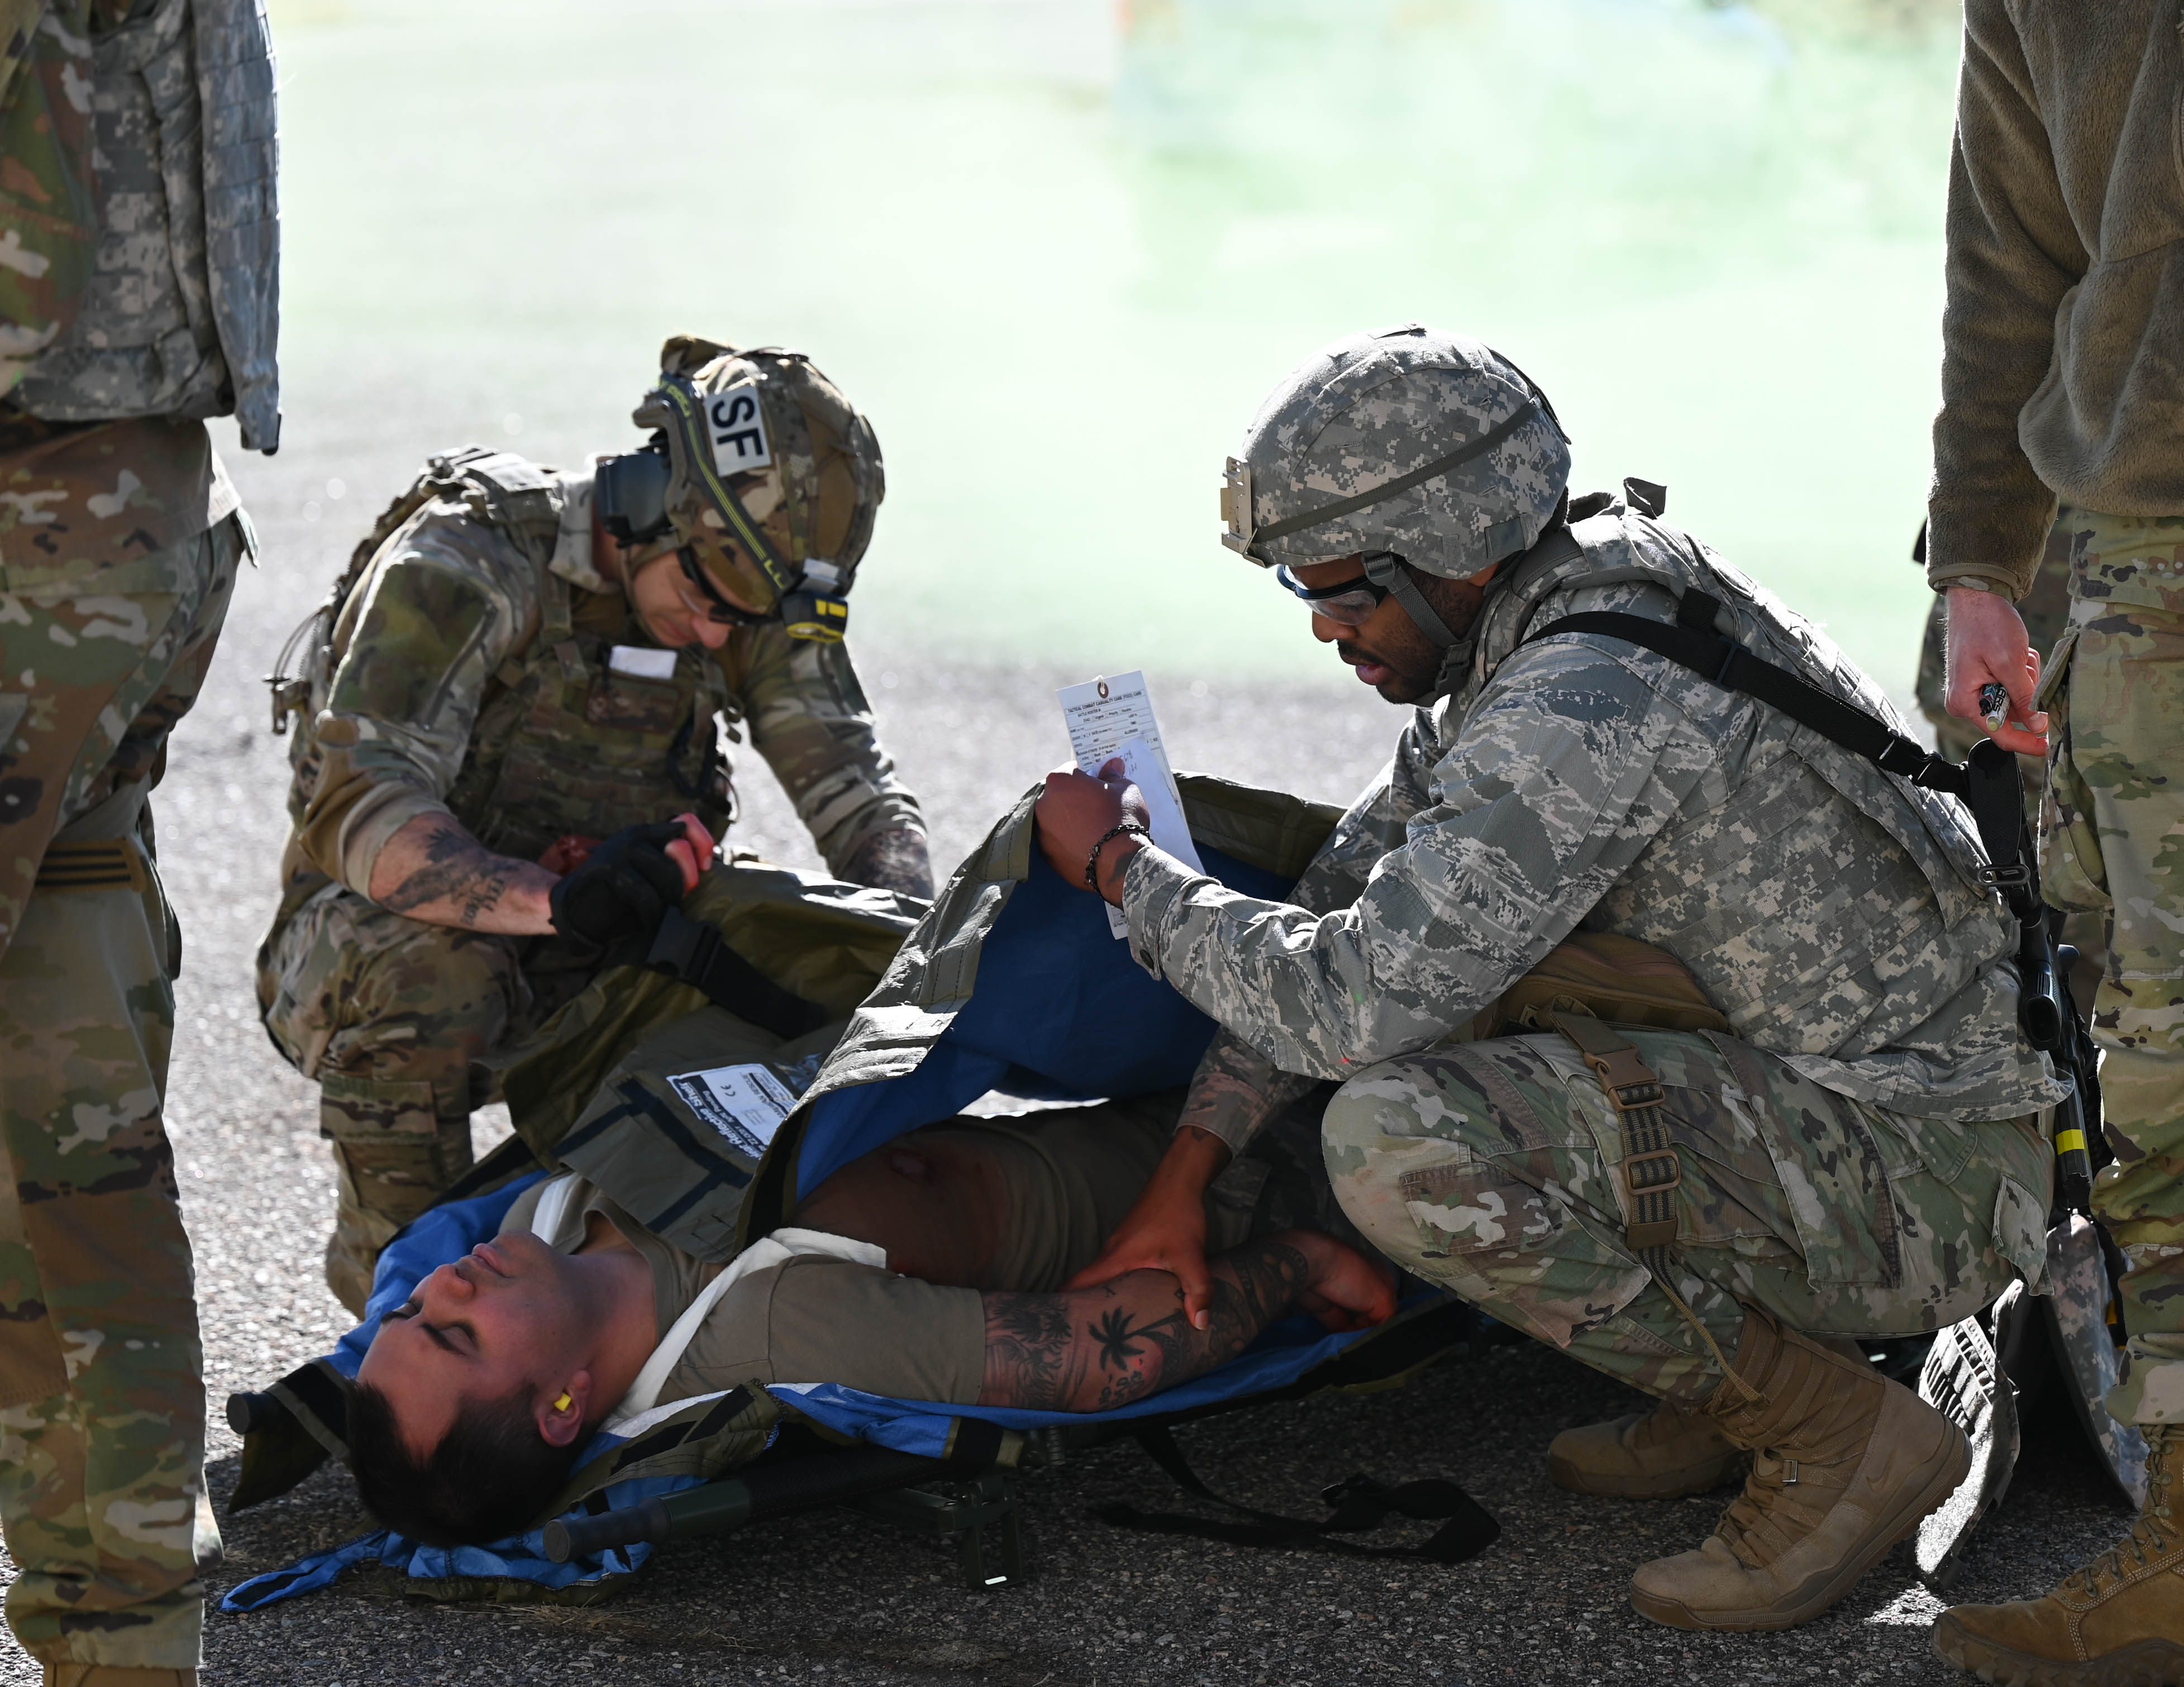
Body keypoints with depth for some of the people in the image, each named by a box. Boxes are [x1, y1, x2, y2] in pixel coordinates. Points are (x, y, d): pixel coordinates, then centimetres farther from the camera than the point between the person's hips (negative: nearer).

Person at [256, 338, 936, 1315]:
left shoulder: (750, 596, -6)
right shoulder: (465, 565, -24)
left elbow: (857, 792, -6)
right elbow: (360, 815, -34)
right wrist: (551, 899, -50)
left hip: (582, 977, 5)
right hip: (366, 944, -5)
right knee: (426, 975, -37)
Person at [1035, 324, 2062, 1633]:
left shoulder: (1589, 699, -24)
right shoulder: (1529, 626, 7)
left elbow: (1348, 1001, -26)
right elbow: (1349, 903, 14)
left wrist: (1122, 868, -10)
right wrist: (1185, 1173, 9)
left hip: (1924, 1179, -10)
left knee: (1401, 1137, -26)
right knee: (1431, 974, 20)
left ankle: (1834, 1430, -11)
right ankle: (1746, 1355, 13)